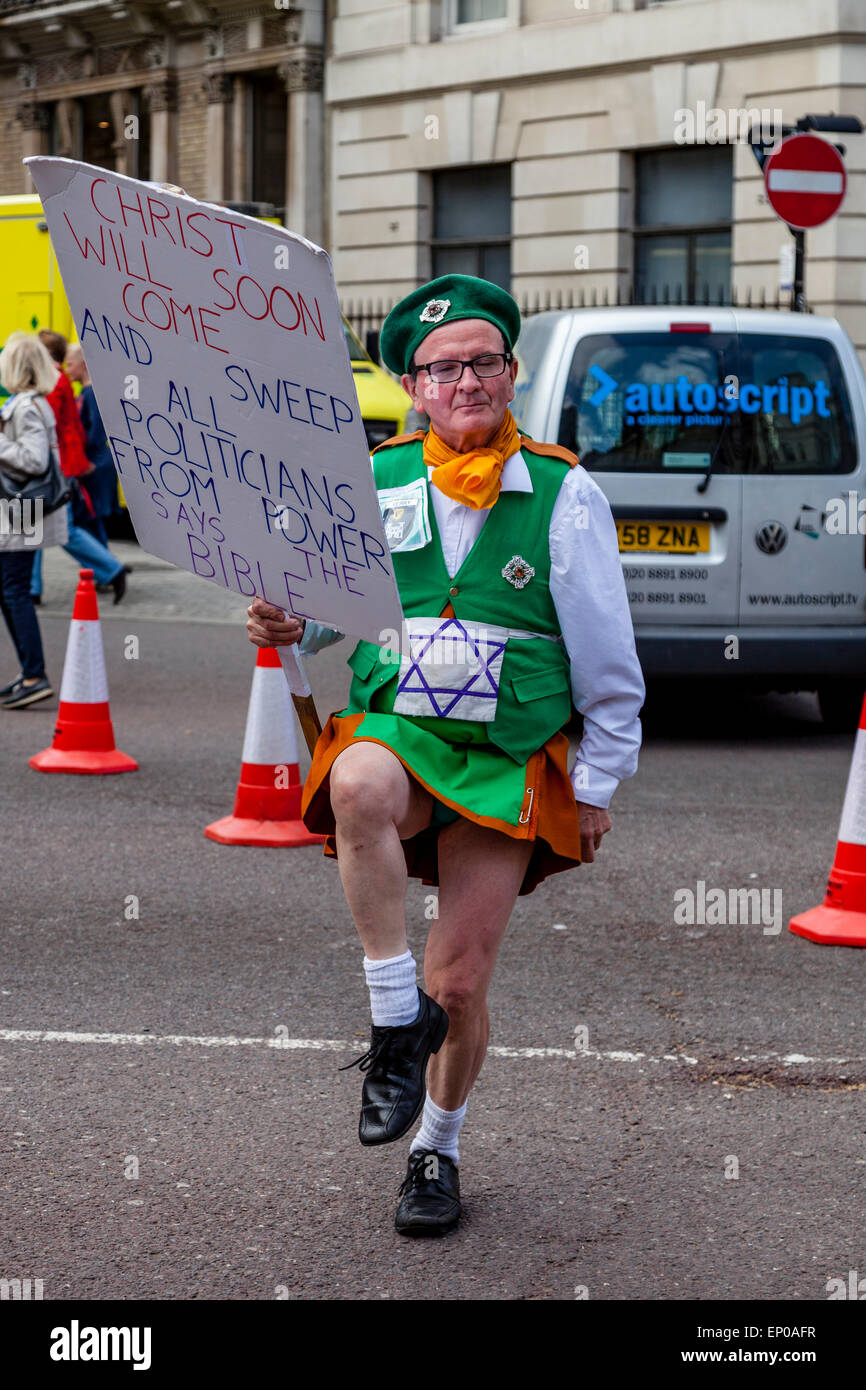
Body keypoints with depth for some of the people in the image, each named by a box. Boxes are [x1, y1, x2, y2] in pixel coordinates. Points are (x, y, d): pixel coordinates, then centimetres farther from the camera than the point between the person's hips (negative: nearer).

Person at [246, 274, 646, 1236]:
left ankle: (437, 1149, 27)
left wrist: (598, 784, 5)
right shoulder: (374, 482, 4)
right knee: (359, 787, -38)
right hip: (393, 731, 1)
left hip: (511, 762, -1)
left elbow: (607, 659, 4)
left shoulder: (564, 494, -1)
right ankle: (395, 1017, -23)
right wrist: (286, 626, -7)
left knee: (460, 984, -1)